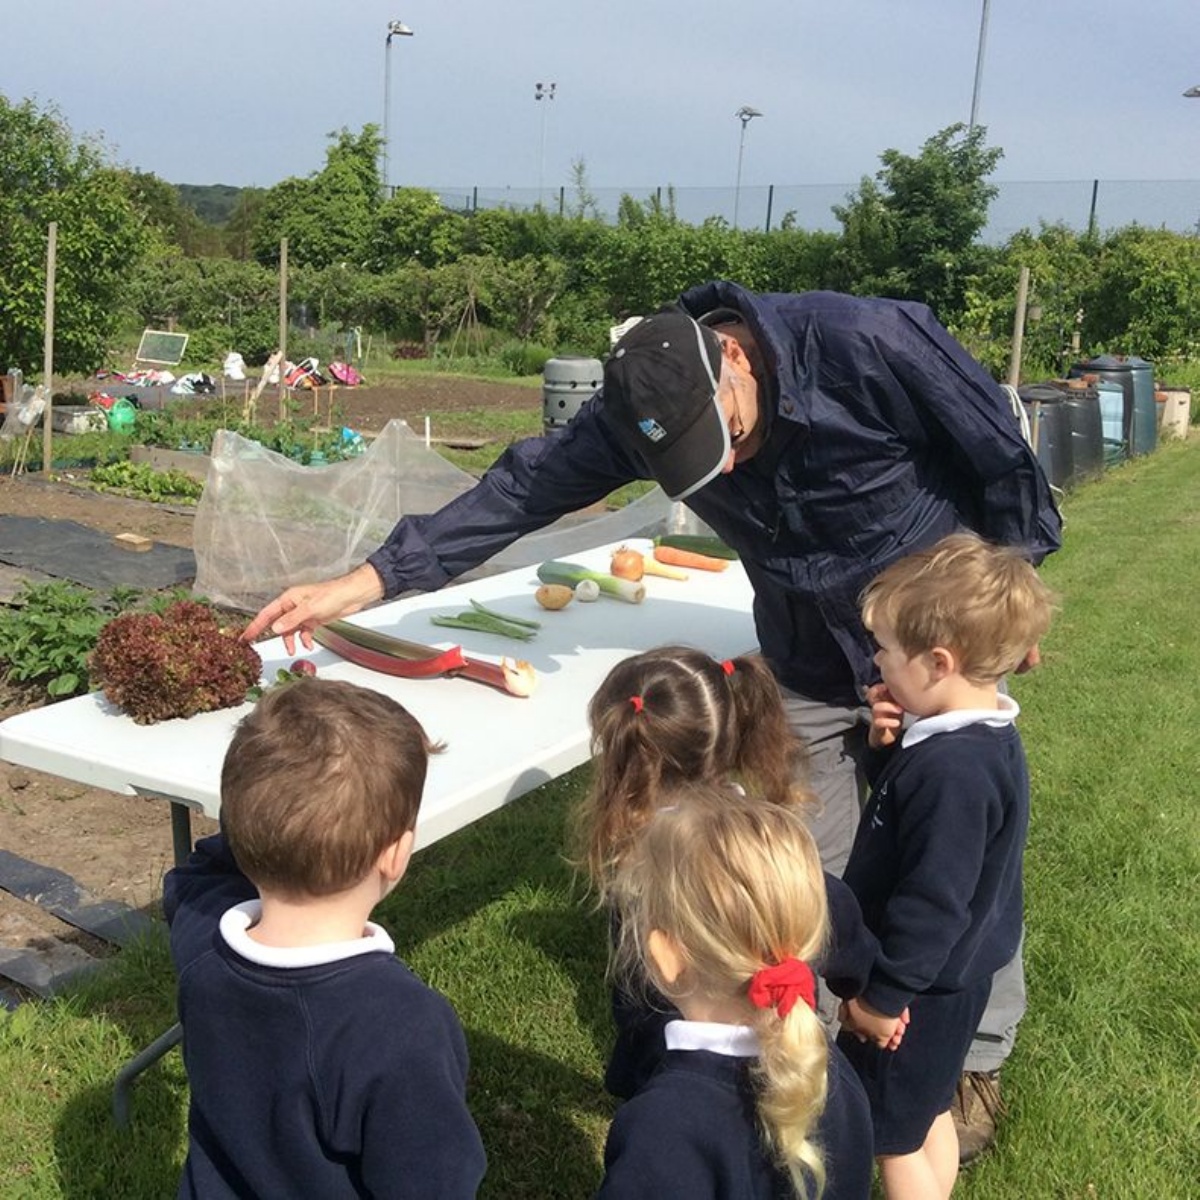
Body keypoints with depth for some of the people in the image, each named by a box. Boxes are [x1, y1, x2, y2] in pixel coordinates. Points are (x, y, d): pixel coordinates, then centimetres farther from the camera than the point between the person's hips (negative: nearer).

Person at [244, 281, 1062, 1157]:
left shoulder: (872, 345, -30)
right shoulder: (641, 408, -18)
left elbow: (1001, 452, -16)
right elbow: (525, 489, -19)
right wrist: (369, 581, -25)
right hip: (809, 666, 3)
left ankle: (976, 1060, 29)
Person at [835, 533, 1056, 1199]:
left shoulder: (953, 771, -33)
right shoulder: (981, 736, -2)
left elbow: (932, 900, -29)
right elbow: (906, 803, 11)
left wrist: (883, 995, -19)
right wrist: (892, 747, -8)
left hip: (919, 992, -9)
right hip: (944, 975, 10)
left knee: (894, 1137, 10)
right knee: (927, 1116, 27)